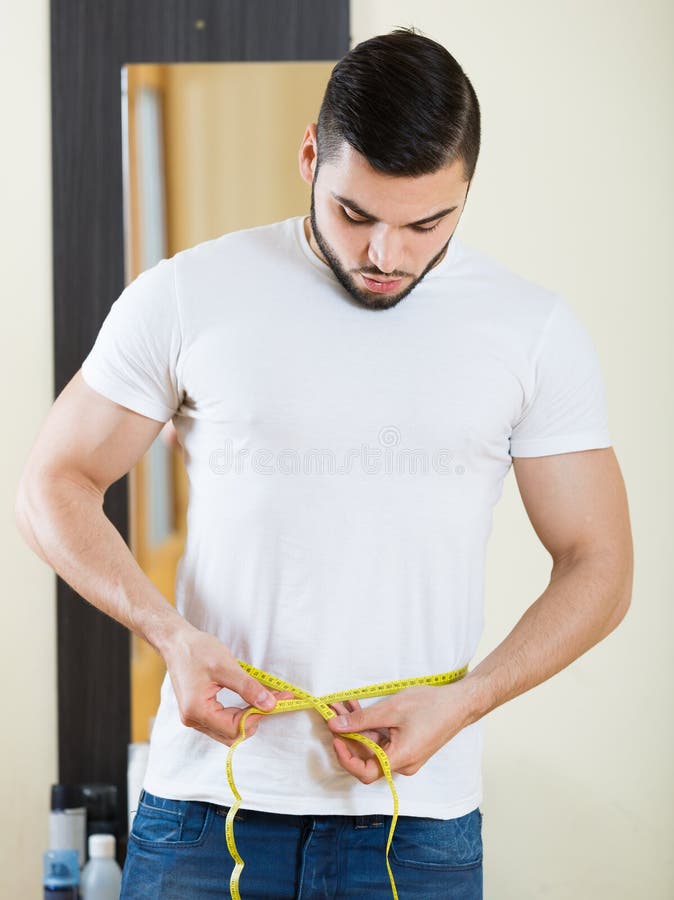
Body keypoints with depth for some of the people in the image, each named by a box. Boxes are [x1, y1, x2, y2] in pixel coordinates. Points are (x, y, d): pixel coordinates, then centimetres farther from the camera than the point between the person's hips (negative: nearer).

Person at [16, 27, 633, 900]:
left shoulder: (535, 330, 0)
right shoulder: (187, 295, -2)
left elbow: (596, 566, 3)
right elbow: (54, 485, 4)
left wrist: (462, 700, -12)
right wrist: (169, 632, -12)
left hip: (417, 815, 1)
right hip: (206, 792, 0)